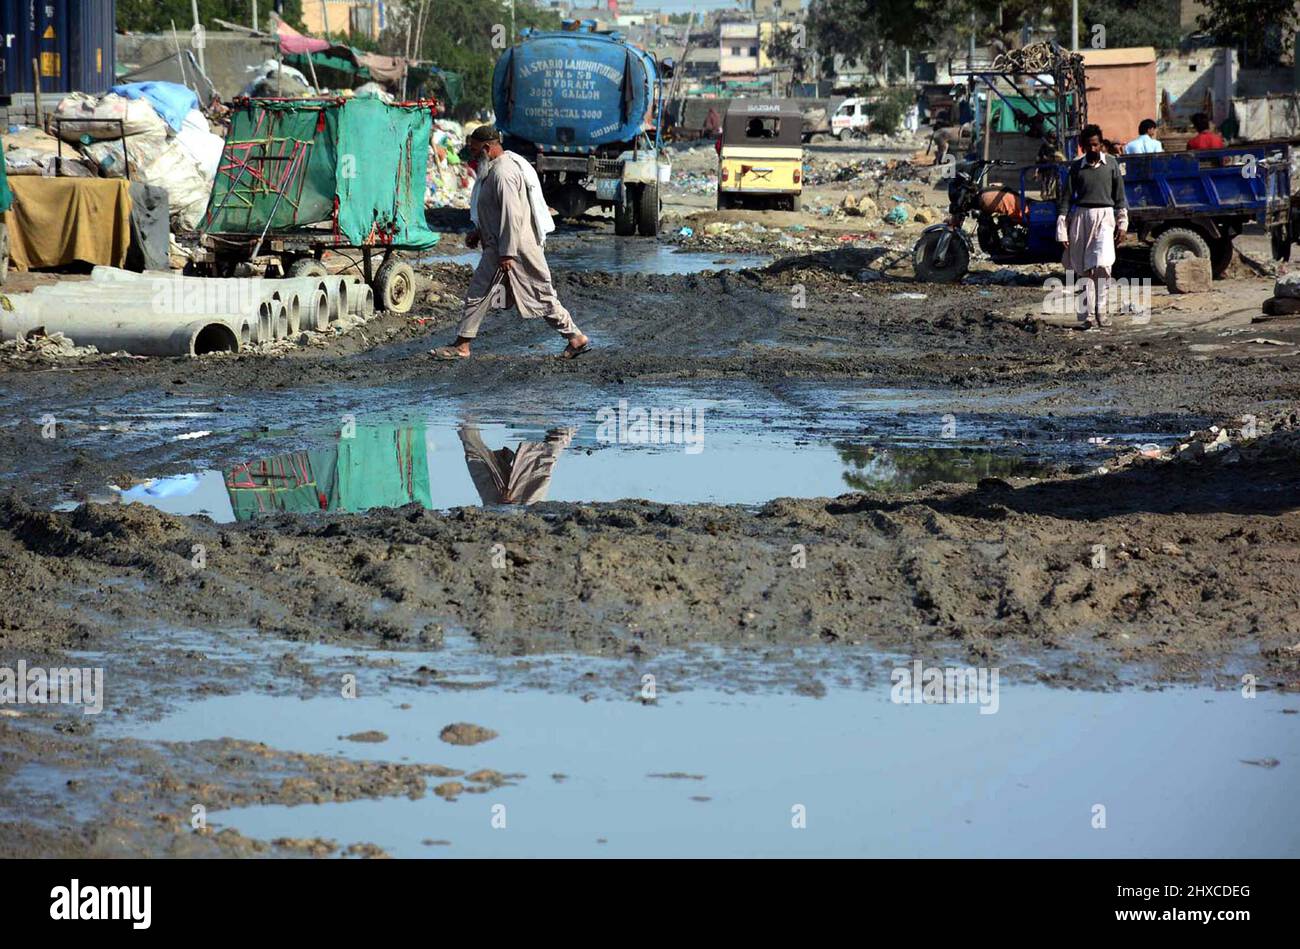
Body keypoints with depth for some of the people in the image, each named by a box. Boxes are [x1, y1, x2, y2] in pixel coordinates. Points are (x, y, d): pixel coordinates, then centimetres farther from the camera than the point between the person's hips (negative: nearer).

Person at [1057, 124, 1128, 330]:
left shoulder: (1111, 163, 6)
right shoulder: (1076, 167, 6)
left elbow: (1119, 195, 11)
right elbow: (1065, 199, 7)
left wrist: (1122, 223, 7)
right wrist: (1062, 230, 2)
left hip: (1104, 216, -1)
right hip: (1081, 217, 1)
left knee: (1102, 264, -18)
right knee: (1084, 269, 1)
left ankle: (1101, 309, -7)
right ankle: (1087, 315, 5)